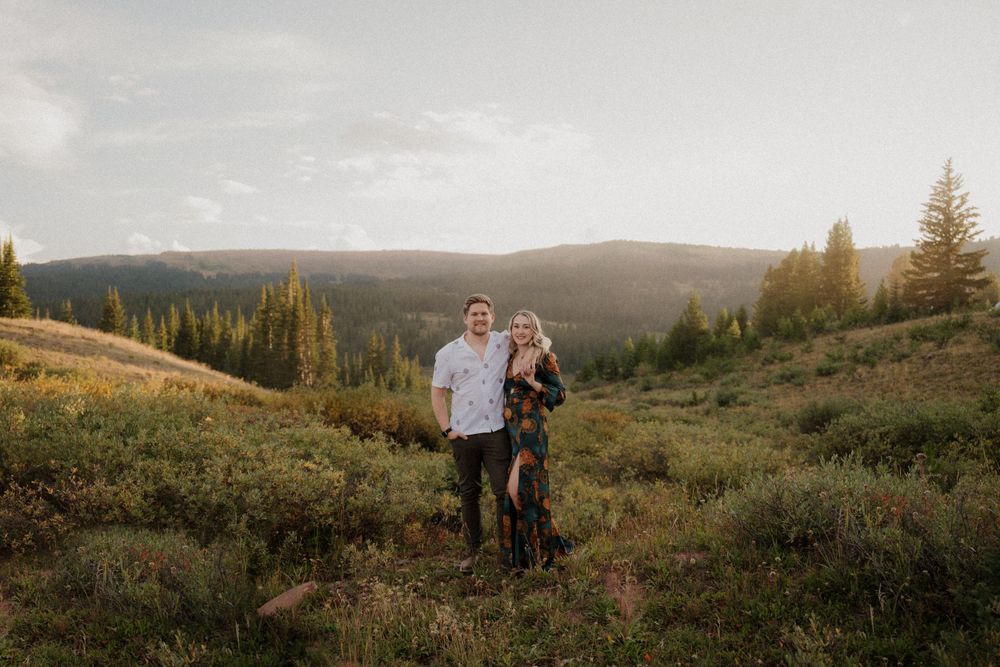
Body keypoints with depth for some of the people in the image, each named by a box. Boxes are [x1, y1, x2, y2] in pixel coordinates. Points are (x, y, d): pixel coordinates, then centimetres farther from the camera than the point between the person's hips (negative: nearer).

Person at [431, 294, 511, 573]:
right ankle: (472, 550, 25)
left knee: (504, 492, 0)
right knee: (469, 494, 12)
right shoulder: (448, 353, 0)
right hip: (464, 435, 0)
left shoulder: (506, 343, 2)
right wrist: (446, 429, -2)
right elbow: (437, 393, 6)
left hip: (497, 432, 0)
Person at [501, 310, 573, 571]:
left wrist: (534, 383, -20)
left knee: (519, 487, -12)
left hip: (532, 429, -7)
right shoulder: (510, 358, 13)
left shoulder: (544, 358, -7)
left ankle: (541, 547, 6)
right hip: (510, 429, 7)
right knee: (525, 489, 10)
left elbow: (560, 394, -8)